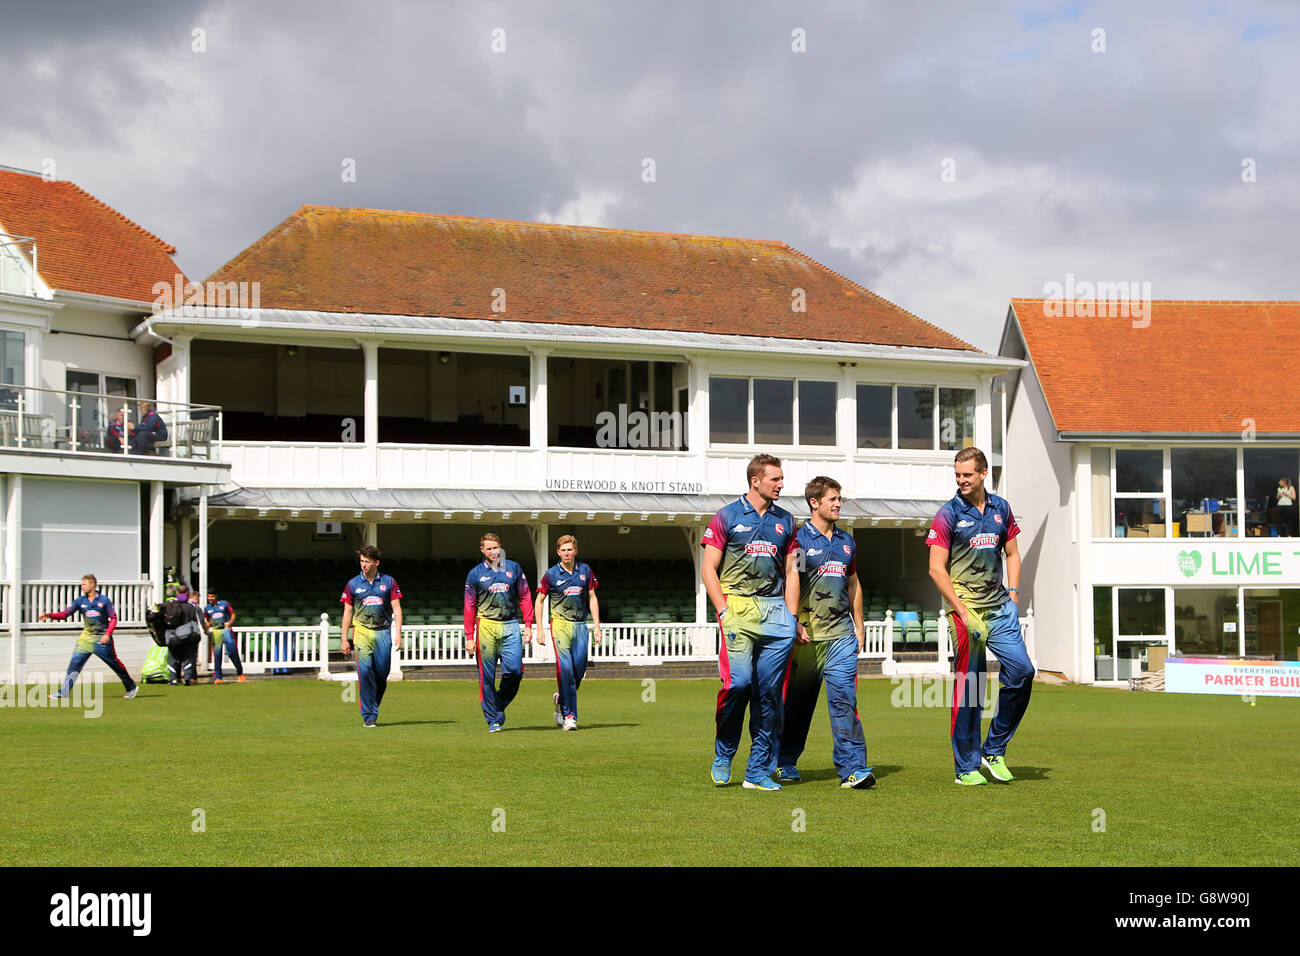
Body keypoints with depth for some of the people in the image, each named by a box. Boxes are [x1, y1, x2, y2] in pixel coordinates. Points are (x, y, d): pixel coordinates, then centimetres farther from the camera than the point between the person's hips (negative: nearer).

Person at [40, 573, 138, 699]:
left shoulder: (104, 600, -5)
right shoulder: (80, 601, 4)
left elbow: (113, 618, -3)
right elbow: (65, 614, 0)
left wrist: (108, 634, -15)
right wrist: (50, 615, -15)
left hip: (102, 639, -3)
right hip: (86, 638, 3)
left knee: (114, 664, 3)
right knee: (74, 663, -7)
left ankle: (131, 687, 19)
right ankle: (63, 692, -6)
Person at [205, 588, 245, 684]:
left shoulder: (224, 604, 6)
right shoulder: (207, 608, 14)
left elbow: (233, 614, 11)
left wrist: (229, 622, -7)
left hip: (226, 629, -2)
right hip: (215, 631, 2)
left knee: (232, 651, -9)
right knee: (217, 653, -4)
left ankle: (240, 673, 5)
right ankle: (217, 677, 3)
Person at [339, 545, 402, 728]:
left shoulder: (388, 582, 7)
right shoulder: (353, 584, 7)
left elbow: (396, 609, 6)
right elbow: (348, 612, 9)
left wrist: (398, 634, -3)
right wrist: (344, 639, 5)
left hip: (383, 632, 1)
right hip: (362, 631, -1)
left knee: (382, 672, -2)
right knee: (365, 671, -12)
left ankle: (373, 708, 22)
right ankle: (369, 716, -7)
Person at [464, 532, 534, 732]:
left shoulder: (514, 568, 11)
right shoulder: (475, 574, 7)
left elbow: (524, 597, 12)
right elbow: (470, 607, 7)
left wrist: (528, 625, 3)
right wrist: (469, 637, 2)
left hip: (510, 626, 1)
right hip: (486, 626, -1)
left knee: (514, 669, -11)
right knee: (487, 676, -2)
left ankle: (499, 707, 13)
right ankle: (493, 719, 6)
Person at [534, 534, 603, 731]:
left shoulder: (585, 571, 8)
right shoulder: (551, 574, -1)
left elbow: (592, 598, 13)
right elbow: (539, 601, 5)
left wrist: (596, 626, 7)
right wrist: (540, 629, -2)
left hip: (580, 625, 3)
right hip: (560, 624, -3)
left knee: (580, 669, -1)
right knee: (565, 668, -14)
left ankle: (562, 699, 28)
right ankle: (569, 715, -9)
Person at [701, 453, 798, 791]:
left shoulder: (785, 521, 16)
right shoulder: (727, 517, 4)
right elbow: (708, 569, 2)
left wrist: (791, 616, 10)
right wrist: (724, 610, -8)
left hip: (775, 609, 4)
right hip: (738, 607, -4)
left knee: (769, 691, 0)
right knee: (739, 681, -15)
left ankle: (759, 771, 6)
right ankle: (723, 757, 7)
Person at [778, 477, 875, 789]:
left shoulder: (846, 541, 16)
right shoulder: (799, 539, -2)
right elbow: (792, 580, -11)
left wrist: (859, 625, 21)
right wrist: (794, 622, -21)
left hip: (841, 631, 4)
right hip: (807, 633, -4)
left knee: (844, 697, -7)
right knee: (798, 701, 6)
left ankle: (852, 768, -11)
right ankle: (784, 762, 22)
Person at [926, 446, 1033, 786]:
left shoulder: (1001, 508, 11)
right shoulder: (948, 514, -4)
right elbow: (937, 569, -8)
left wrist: (1013, 594, 6)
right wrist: (962, 612, -13)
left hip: (1000, 607, 5)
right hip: (967, 608, -5)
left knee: (1022, 671, -4)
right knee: (969, 685, -3)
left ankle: (994, 750, 12)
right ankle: (967, 767, 6)